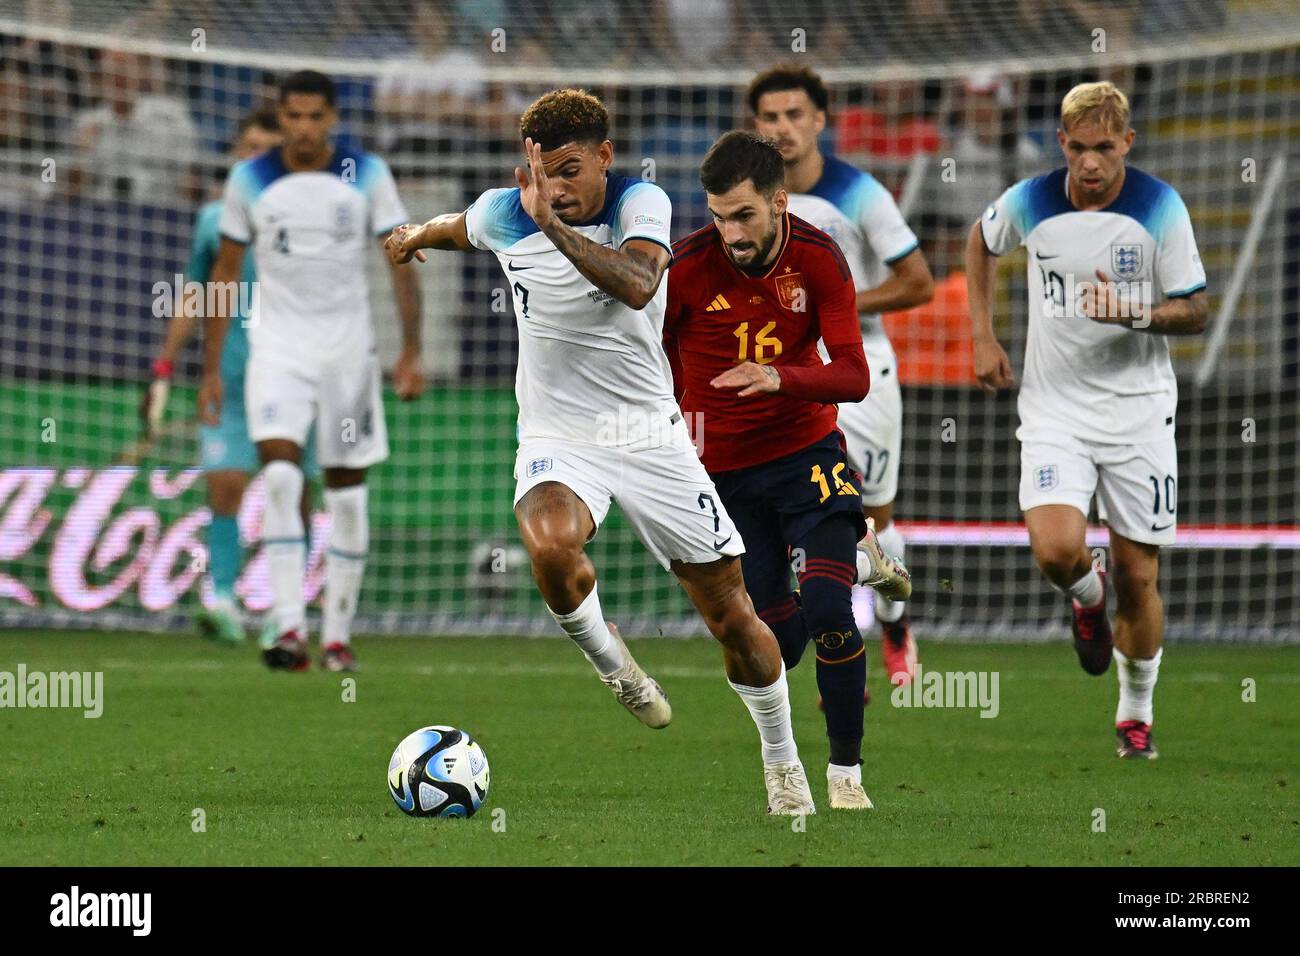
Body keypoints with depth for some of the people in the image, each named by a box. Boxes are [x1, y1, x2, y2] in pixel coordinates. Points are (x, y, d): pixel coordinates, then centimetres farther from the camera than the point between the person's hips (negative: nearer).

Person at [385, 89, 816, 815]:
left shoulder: (643, 204, -13)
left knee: (732, 614, 2)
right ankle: (608, 659, -3)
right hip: (557, 439, 1)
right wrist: (416, 235, 41)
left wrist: (555, 227, -41)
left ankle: (782, 760, 27)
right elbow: (456, 228, 22)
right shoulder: (505, 214, -5)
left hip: (651, 436, -1)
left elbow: (637, 286, -34)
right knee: (550, 542, -35)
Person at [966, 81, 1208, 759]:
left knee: (1137, 575, 3)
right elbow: (981, 243, 18)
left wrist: (1134, 314, -25)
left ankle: (1136, 714, 25)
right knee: (1056, 550, -21)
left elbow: (1196, 312, -5)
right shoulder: (1029, 203, -5)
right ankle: (1087, 597, 17)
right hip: (1054, 410, 1)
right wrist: (983, 338, 12)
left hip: (1138, 410, -1)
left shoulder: (1160, 207, -10)